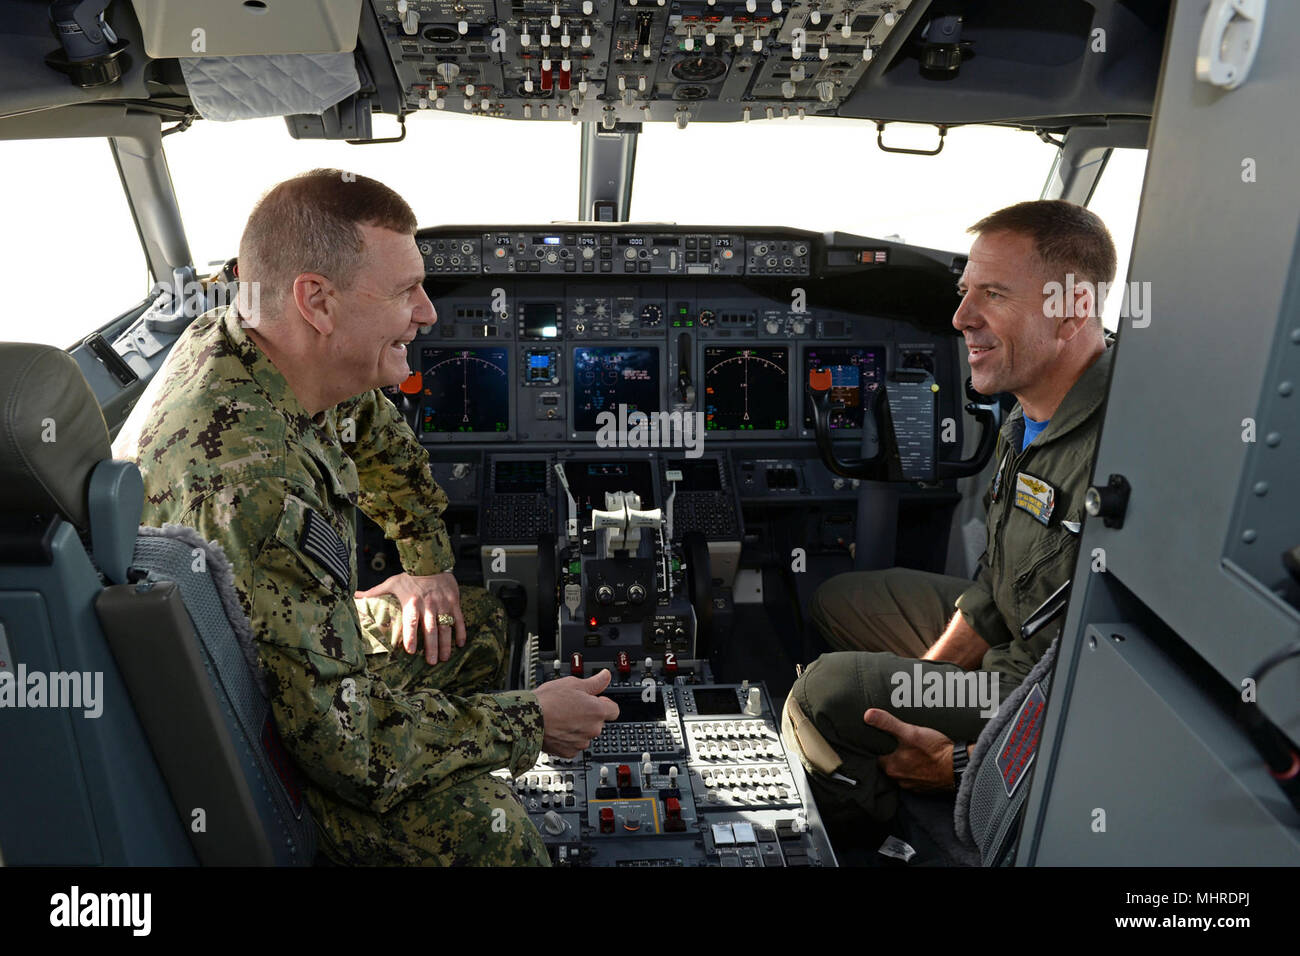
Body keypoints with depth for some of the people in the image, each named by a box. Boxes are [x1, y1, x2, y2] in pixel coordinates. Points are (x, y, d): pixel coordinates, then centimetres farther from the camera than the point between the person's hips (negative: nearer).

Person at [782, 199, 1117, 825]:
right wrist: (929, 674, 4)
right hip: (1011, 636, 10)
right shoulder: (1029, 417, -1)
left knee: (826, 691, -20)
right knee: (837, 601, 18)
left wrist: (964, 763, -22)